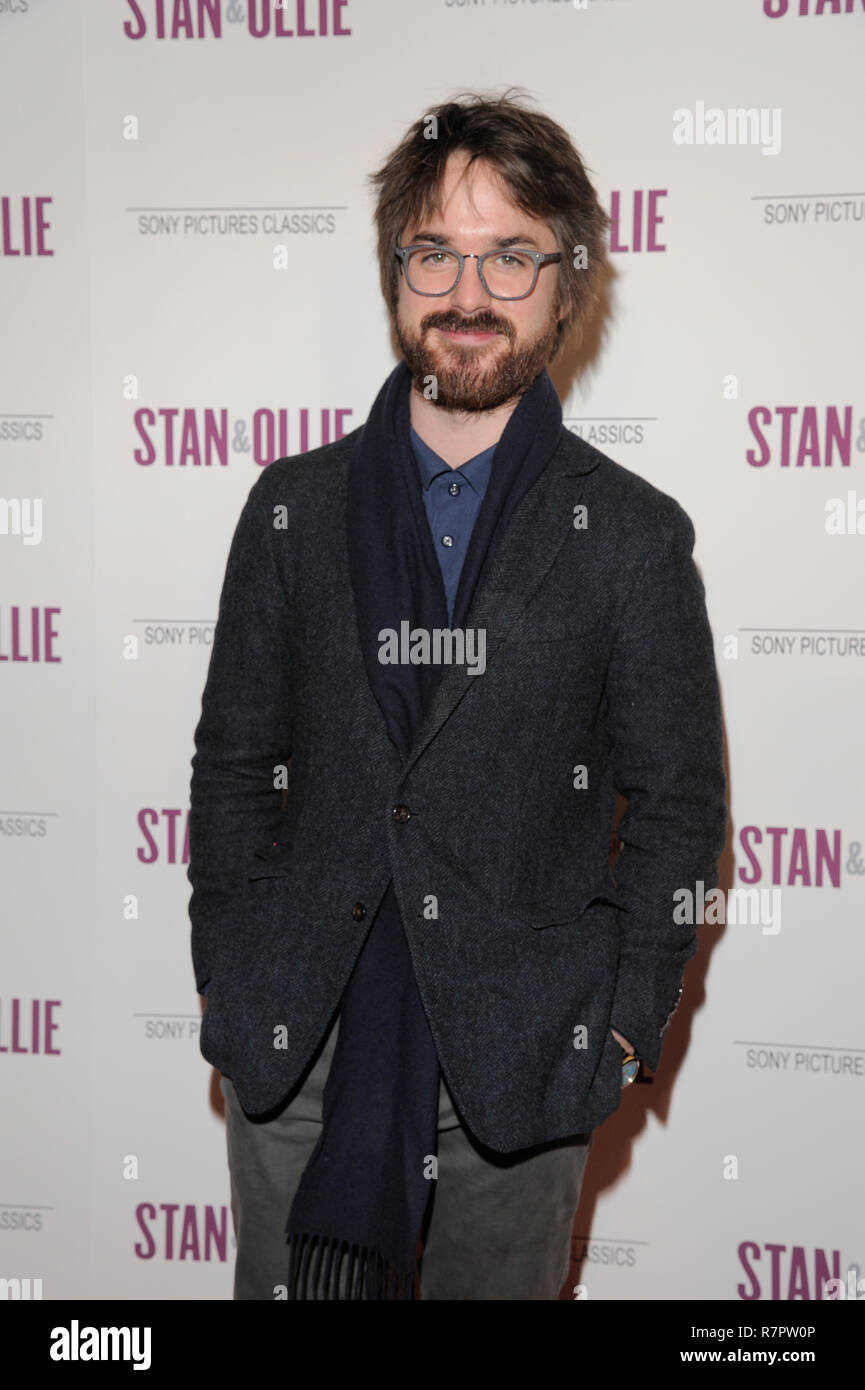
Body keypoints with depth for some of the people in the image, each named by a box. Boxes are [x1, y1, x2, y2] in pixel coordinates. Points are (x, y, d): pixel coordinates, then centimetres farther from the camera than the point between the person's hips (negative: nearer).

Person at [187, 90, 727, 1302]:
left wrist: (621, 1026, -4)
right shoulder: (293, 508, 3)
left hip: (521, 1064, -1)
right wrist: (229, 985, 2)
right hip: (293, 1043, 2)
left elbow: (678, 805, 1)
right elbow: (233, 765, 7)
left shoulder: (635, 536, -2)